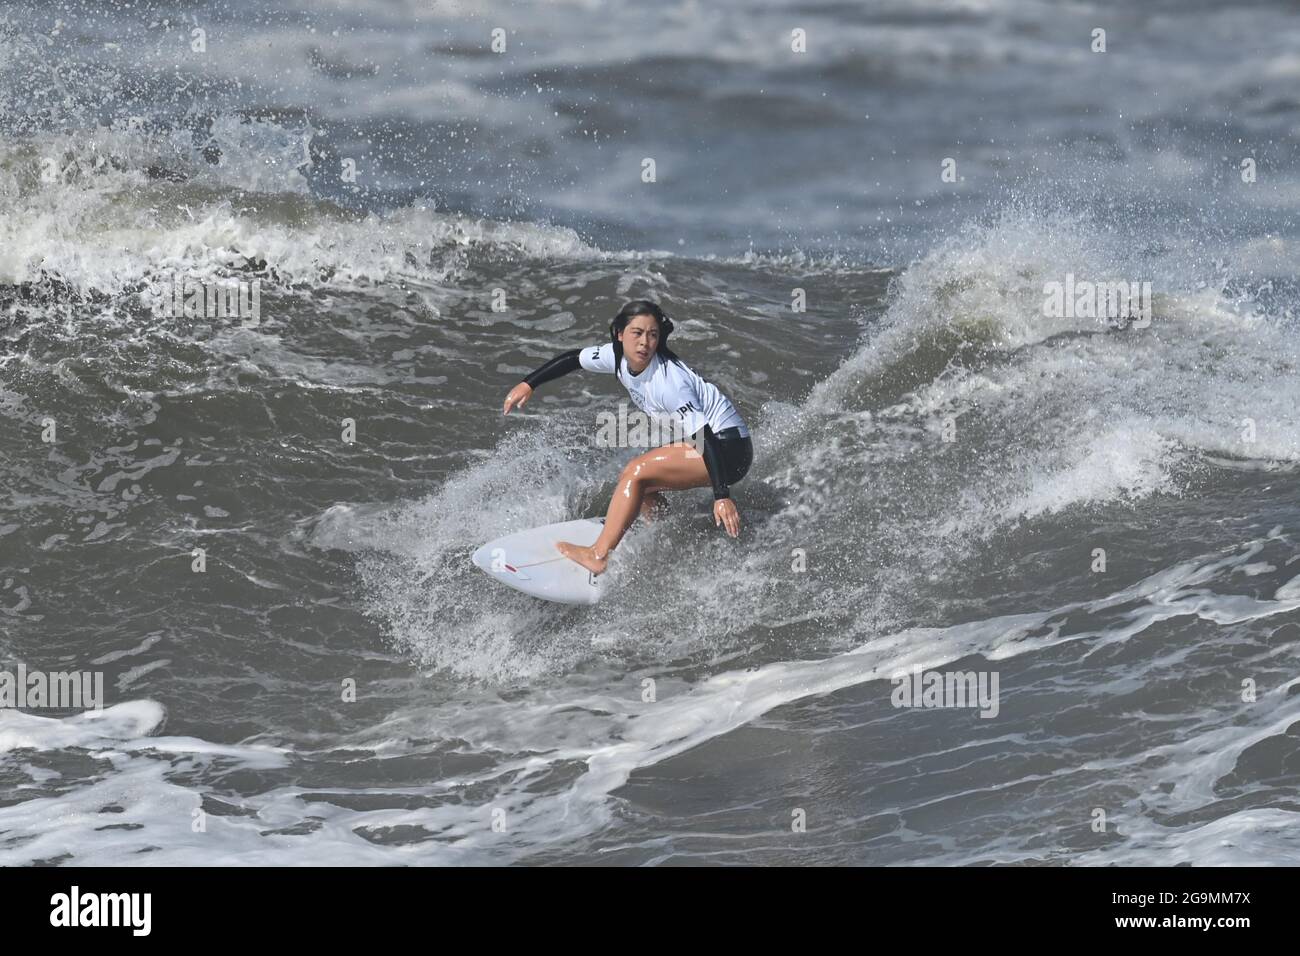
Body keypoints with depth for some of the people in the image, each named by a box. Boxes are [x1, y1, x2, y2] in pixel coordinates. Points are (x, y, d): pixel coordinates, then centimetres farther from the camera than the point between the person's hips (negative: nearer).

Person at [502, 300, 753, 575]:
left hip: (727, 448, -9)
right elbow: (574, 358, 14)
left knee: (636, 473, -16)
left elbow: (704, 436, -31)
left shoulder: (669, 381, -27)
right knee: (636, 488, 12)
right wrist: (528, 385, 8)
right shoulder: (620, 356, -3)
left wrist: (722, 496, -36)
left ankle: (599, 557, -15)